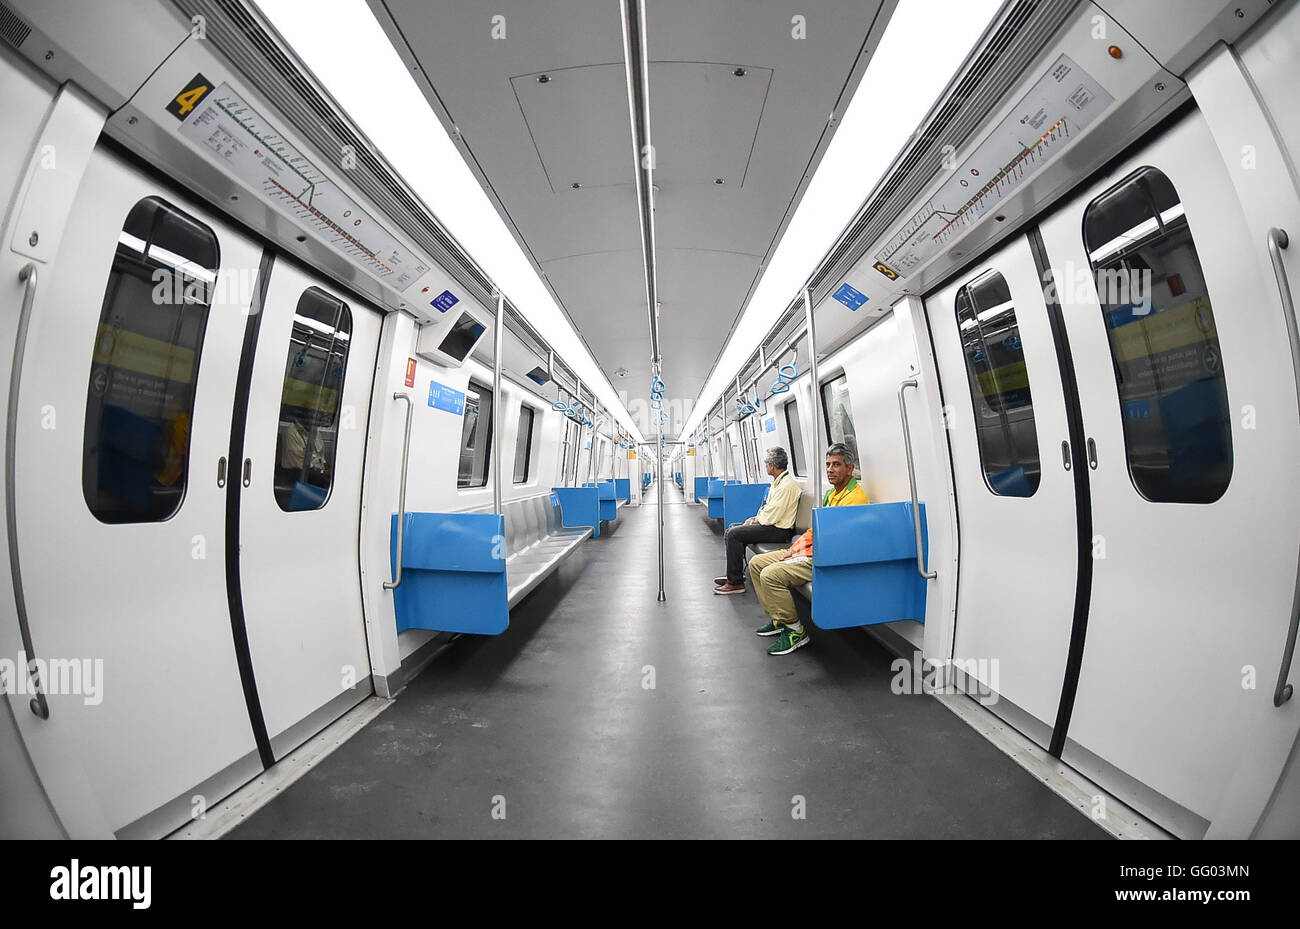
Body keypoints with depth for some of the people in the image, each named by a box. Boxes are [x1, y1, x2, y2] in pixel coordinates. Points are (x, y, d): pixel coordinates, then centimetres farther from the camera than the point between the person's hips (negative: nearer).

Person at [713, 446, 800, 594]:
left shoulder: (786, 485, -20)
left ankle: (735, 582, -12)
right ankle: (733, 573, 13)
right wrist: (755, 518, 5)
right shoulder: (778, 482, 13)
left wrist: (755, 521, -7)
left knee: (734, 534, -18)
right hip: (770, 524, 11)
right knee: (732, 528, 9)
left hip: (778, 531, -11)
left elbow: (771, 517, -23)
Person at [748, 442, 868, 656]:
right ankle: (778, 619, 15)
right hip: (811, 552, 10)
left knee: (770, 575, -25)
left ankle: (796, 631, -8)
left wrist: (798, 555, -16)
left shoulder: (855, 497, -17)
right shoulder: (831, 493, 16)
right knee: (756, 563, 7)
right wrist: (794, 550, 3)